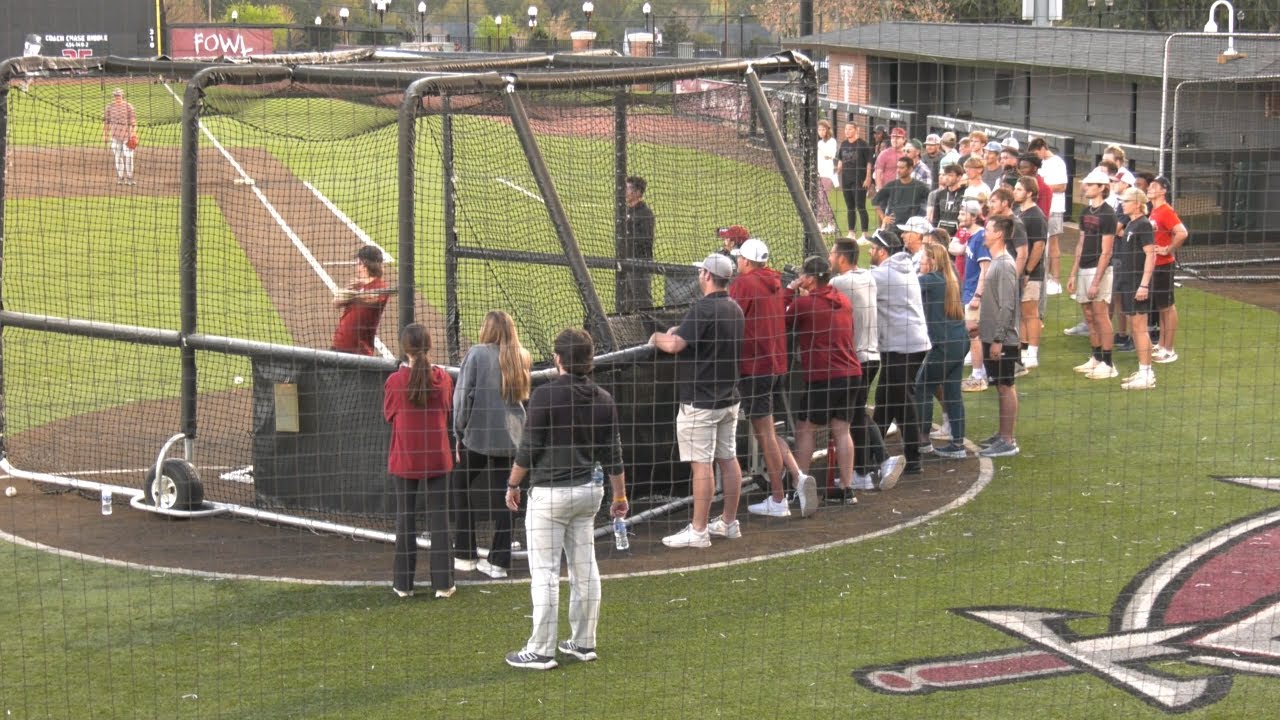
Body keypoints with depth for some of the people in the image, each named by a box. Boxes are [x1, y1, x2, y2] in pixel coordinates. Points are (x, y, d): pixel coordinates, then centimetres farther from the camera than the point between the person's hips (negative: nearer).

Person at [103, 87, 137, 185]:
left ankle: (129, 178, 3)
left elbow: (133, 122, -3)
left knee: (128, 156, -4)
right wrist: (105, 135, 10)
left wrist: (133, 134, -11)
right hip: (115, 136, 3)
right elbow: (106, 122, 12)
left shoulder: (128, 107, -2)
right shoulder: (110, 107, 6)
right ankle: (120, 177, 12)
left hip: (127, 135, -3)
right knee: (117, 157, 6)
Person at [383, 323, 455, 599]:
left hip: (405, 459, -1)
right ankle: (443, 583, 8)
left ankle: (403, 583, 14)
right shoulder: (442, 377, -7)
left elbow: (388, 414, 4)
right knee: (439, 519, 7)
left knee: (405, 519, 9)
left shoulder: (395, 381, -13)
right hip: (437, 459, 1)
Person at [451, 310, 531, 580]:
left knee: (462, 492, 14)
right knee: (502, 497, 10)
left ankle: (465, 555, 16)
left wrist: (459, 432, -1)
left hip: (477, 435, -4)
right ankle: (499, 560, 10)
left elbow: (462, 396, -9)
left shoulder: (477, 354, -10)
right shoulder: (522, 358, 4)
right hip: (510, 437, 4)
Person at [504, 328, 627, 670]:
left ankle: (541, 651, 0)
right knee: (585, 568, 12)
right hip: (589, 490, 6)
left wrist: (513, 484, 2)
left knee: (545, 572, -2)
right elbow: (613, 453, 9)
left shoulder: (545, 395, -14)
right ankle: (584, 643, 19)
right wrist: (620, 494, 19)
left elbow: (528, 449, -12)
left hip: (550, 493, -6)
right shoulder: (603, 400, 3)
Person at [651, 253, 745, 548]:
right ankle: (729, 523, 22)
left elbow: (675, 345, -26)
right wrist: (680, 331, 19)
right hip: (729, 397, 9)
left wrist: (657, 338, -6)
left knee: (701, 464, -6)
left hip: (701, 401, -9)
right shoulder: (735, 310, 10)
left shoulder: (703, 309, -19)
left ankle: (699, 531, -4)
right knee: (728, 459, 14)